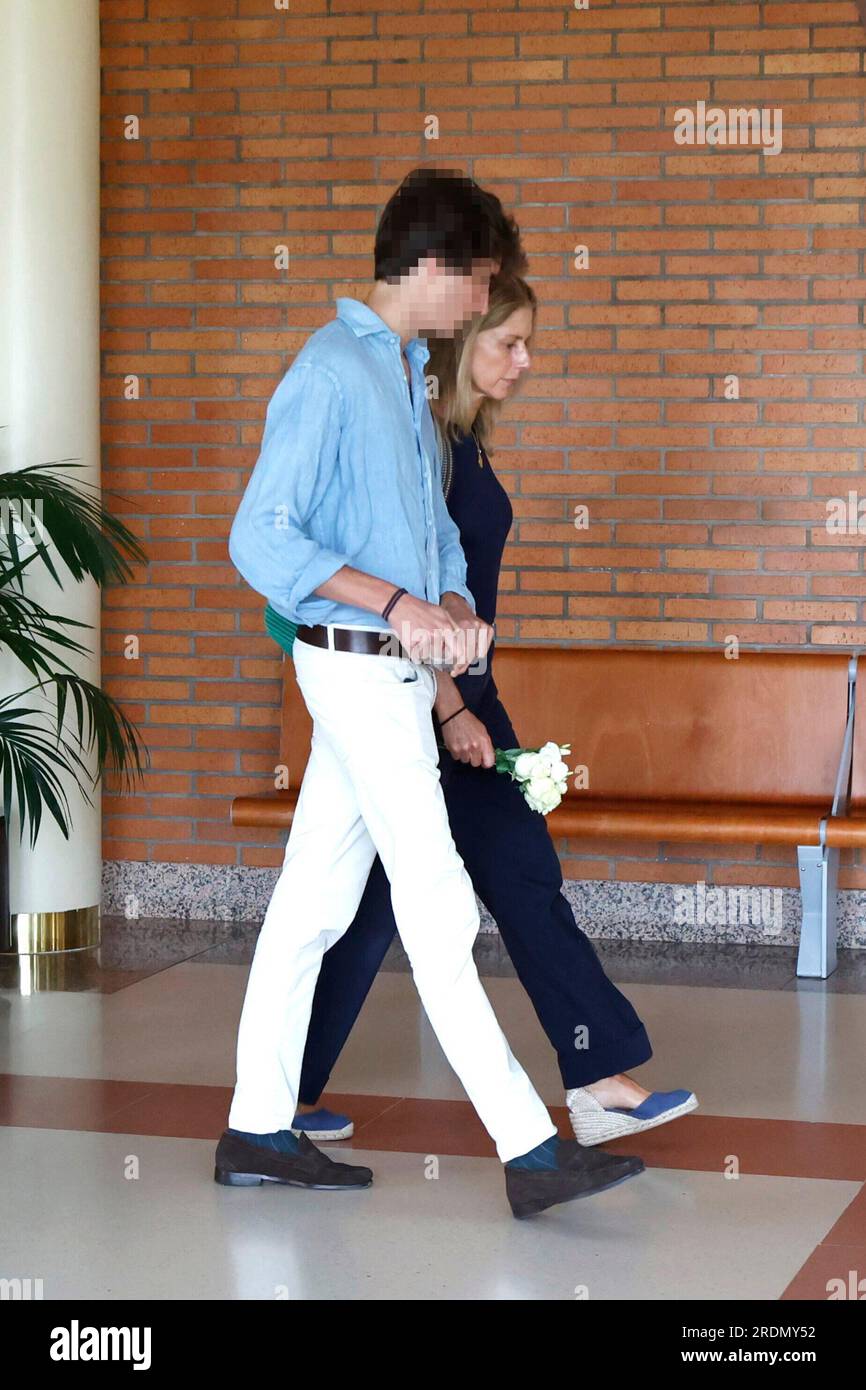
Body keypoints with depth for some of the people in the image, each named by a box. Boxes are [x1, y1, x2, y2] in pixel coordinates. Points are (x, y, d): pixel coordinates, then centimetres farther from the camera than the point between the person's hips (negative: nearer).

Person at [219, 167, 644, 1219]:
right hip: (357, 669, -9)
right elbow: (259, 538, -20)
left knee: (311, 905, 12)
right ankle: (529, 1153, -4)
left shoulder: (407, 372, 15)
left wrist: (457, 606, 0)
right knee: (440, 915, -7)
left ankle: (259, 1131, 19)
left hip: (397, 669, 9)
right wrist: (397, 605, -25)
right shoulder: (330, 374, -15)